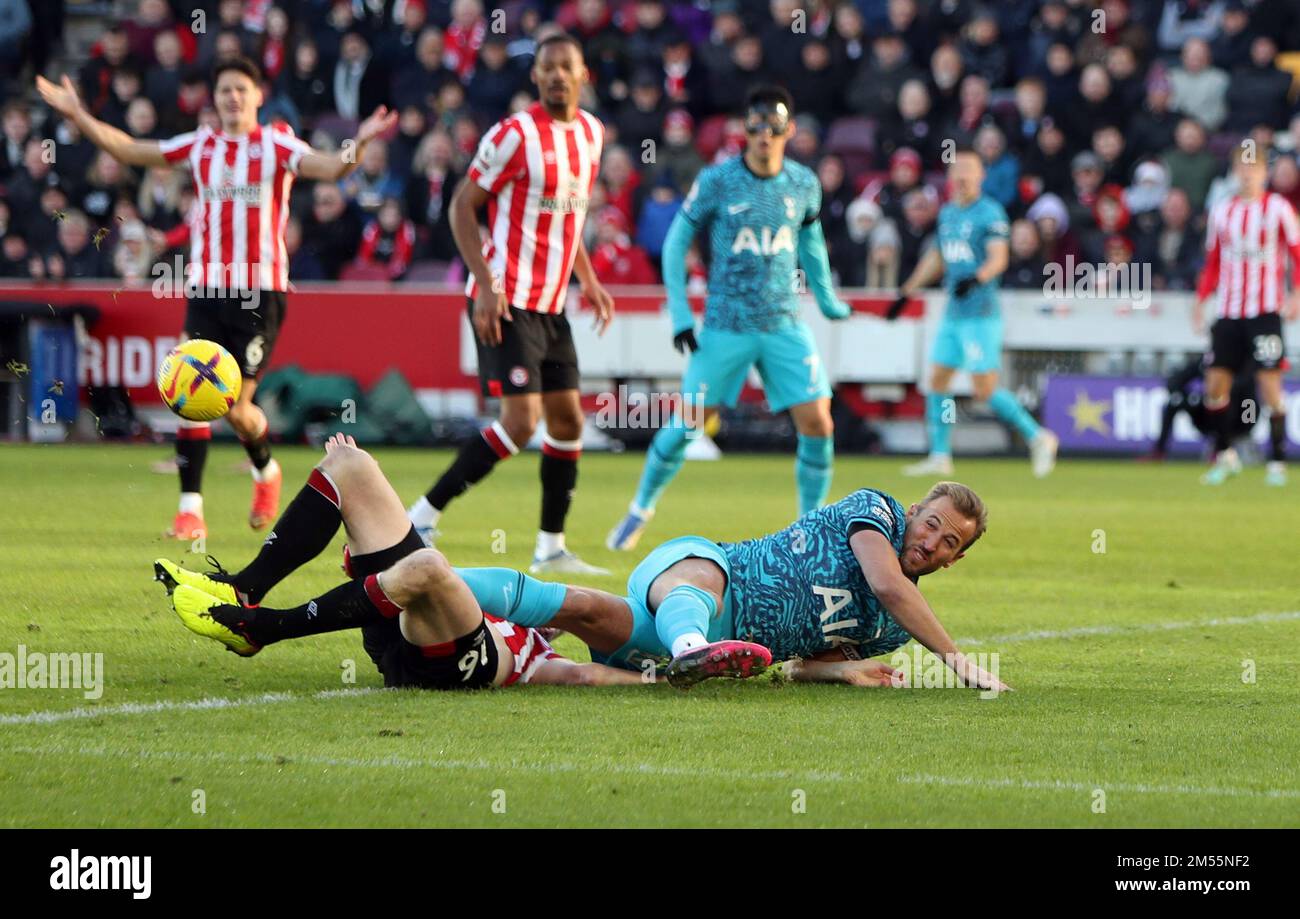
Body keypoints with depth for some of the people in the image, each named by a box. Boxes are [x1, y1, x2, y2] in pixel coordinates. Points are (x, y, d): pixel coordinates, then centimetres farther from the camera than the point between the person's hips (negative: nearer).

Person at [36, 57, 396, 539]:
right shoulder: (200, 146, 10)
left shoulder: (276, 145, -1)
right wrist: (78, 115, 12)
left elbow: (329, 168, -17)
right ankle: (190, 508, -5)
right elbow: (129, 150, 17)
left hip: (260, 291, -3)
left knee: (236, 407, -5)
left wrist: (358, 144, -36)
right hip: (206, 290, 3)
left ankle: (265, 470, 28)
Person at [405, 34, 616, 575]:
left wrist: (589, 281, 17)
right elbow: (463, 205, -10)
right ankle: (422, 520, -9)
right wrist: (486, 285, -19)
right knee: (521, 420, -16)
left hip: (551, 304, 8)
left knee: (567, 420, 9)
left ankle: (551, 548, 18)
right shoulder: (515, 135, -13)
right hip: (508, 302, -8)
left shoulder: (591, 133, 10)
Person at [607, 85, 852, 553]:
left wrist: (825, 297, 24)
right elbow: (677, 239, 1)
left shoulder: (804, 184, 2)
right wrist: (679, 311, -4)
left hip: (785, 325, 2)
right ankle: (642, 507, 23)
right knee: (689, 422, 0)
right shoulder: (717, 181, -7)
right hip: (725, 326, -2)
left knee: (817, 425, -9)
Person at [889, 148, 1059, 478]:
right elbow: (936, 257, 26)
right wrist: (907, 292, 27)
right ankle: (939, 456, 14)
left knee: (985, 389, -10)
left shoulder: (990, 212, -9)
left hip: (980, 314, -8)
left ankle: (1038, 438, 3)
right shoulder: (947, 213, 14)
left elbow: (999, 258, -19)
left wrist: (976, 278, -38)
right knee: (937, 380, 7)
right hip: (953, 314, 8)